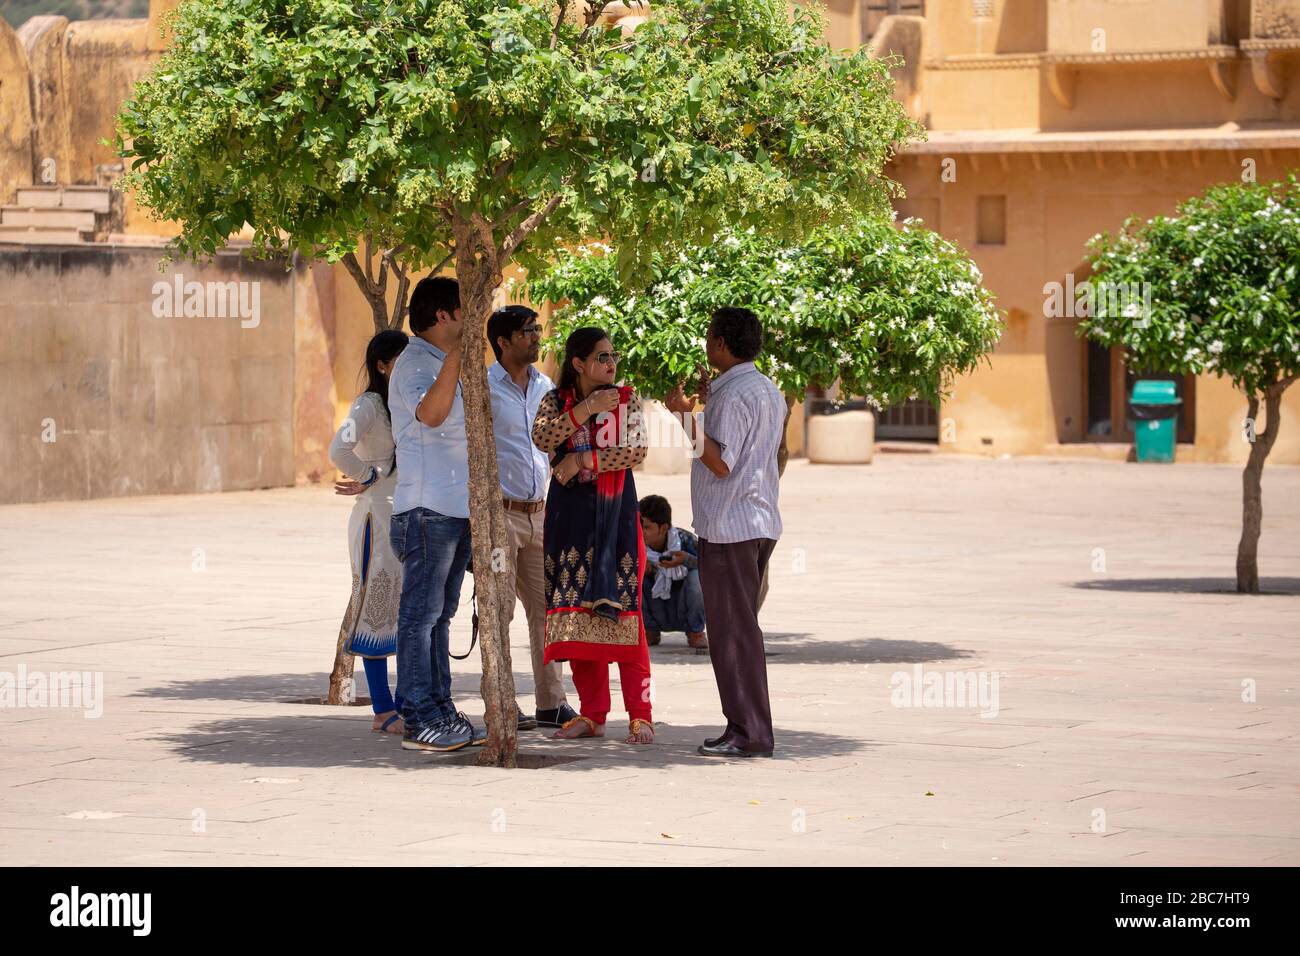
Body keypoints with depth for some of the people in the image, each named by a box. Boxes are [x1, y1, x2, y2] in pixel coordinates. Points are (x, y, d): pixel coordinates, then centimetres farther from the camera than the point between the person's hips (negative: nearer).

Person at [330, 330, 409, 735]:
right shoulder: (369, 405, -11)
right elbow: (339, 451, -27)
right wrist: (370, 476, -12)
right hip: (377, 517, -8)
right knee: (376, 610, -4)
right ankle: (383, 710, -2)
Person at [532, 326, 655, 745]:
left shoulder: (626, 400, 5)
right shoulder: (556, 400, 8)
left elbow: (637, 450, -7)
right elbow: (541, 437, -10)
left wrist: (583, 460, -12)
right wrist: (587, 409, -16)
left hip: (615, 511, -2)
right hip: (570, 513, 2)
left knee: (622, 608, -9)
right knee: (577, 611, 0)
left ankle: (639, 714, -9)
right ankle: (591, 713, 7)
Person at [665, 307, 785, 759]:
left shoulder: (732, 395, -15)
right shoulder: (769, 391, 15)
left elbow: (721, 463, -21)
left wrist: (688, 416, -21)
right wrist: (707, 401, 27)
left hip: (728, 527, -10)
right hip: (760, 522, 10)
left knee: (732, 631, -6)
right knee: (741, 629, 14)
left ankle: (749, 733, -6)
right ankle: (749, 727, 16)